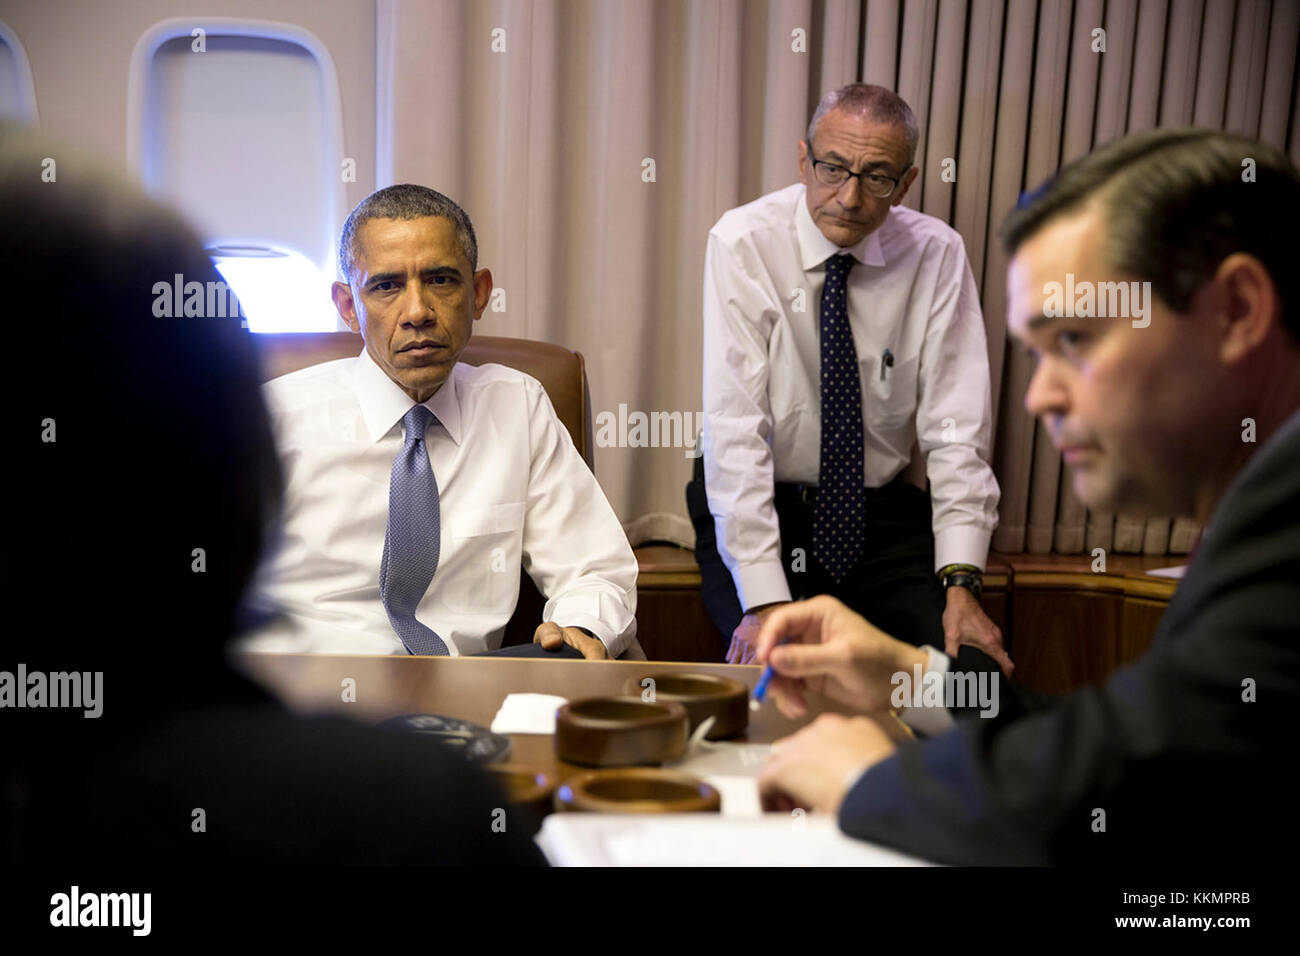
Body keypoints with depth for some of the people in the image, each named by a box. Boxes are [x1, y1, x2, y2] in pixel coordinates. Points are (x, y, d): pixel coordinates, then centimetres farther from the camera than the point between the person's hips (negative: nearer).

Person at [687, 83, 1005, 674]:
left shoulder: (937, 255, -6)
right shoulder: (744, 243, -13)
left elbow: (955, 429, -9)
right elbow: (735, 429, -20)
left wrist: (961, 583, -20)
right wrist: (765, 600, -27)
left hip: (883, 516, 3)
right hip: (759, 509, -2)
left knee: (968, 668, -18)